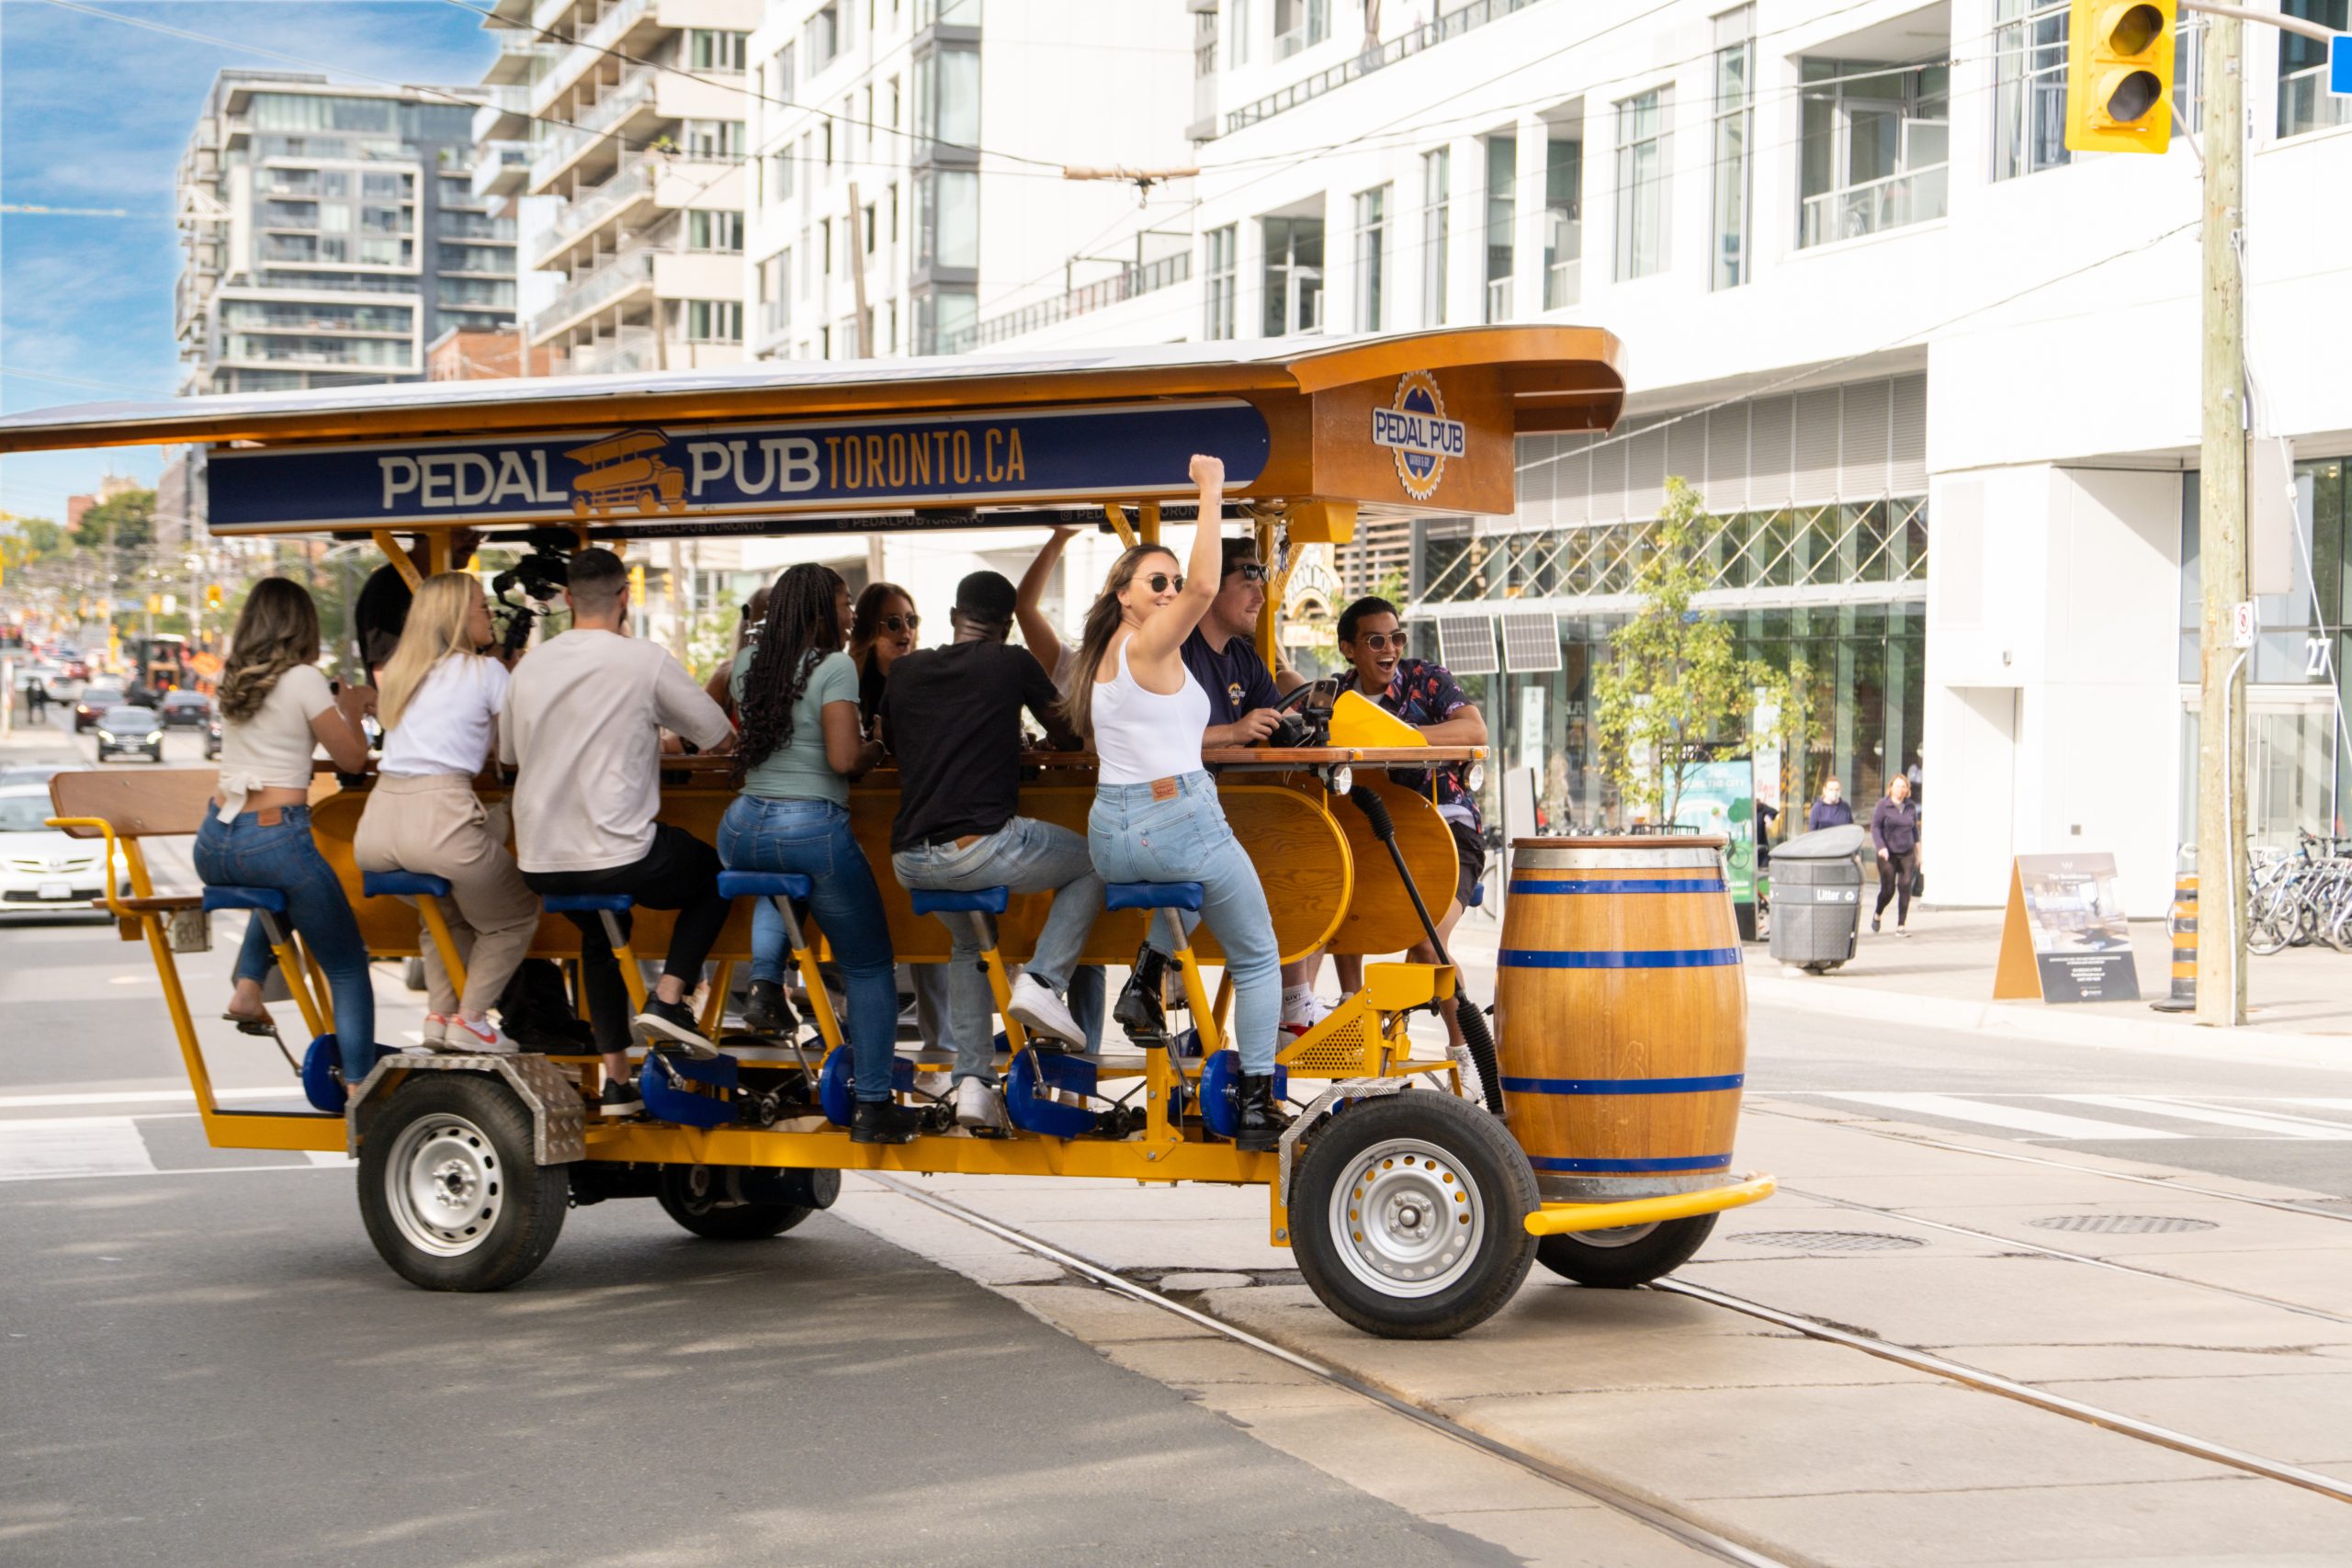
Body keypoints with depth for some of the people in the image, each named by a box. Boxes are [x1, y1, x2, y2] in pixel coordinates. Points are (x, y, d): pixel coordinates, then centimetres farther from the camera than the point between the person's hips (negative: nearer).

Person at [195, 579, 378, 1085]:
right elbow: (352, 759, 0)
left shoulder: (233, 681, 12)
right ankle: (359, 1085, -6)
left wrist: (342, 705, 32)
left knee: (282, 886, 40)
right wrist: (351, 710, 17)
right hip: (275, 837, -6)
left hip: (214, 844, 6)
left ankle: (247, 987, 20)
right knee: (348, 968, 6)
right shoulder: (303, 680, -7)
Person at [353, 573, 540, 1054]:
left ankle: (439, 1013, 19)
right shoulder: (485, 672, 4)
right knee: (514, 918, 17)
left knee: (446, 913, 32)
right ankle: (469, 1019, 6)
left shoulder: (399, 672, 21)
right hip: (440, 816, -6)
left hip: (376, 828, 6)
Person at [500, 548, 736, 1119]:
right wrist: (656, 728, 22)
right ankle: (668, 999, 6)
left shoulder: (530, 665, 6)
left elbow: (509, 752, 21)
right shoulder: (645, 659, -8)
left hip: (539, 863, 5)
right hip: (617, 857, -5)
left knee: (599, 933, 33)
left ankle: (615, 1079, 25)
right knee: (715, 872, 23)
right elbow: (722, 738, -1)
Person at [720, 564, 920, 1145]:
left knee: (779, 877, 43)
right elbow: (844, 759, -17)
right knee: (869, 969, 7)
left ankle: (764, 975, 27)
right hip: (812, 829, -5)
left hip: (743, 829, 6)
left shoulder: (747, 662, 9)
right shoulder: (834, 666, -9)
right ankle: (872, 1107, 3)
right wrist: (874, 750, 2)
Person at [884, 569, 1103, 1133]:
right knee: (1093, 865, 20)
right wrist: (1027, 739, 40)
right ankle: (1041, 982, 2)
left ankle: (973, 1080, 18)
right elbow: (1068, 736, 18)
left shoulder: (905, 670, 15)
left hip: (910, 859, 5)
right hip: (981, 844, -5)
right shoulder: (1013, 664, 4)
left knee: (969, 944, 32)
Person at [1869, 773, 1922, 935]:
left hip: (1907, 854, 3)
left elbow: (1914, 830, 18)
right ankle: (1877, 915, 28)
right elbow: (1875, 827, -7)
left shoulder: (1911, 807, 10)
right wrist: (1881, 847, -21)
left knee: (1905, 888, -8)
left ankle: (1900, 926, -5)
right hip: (1888, 855, -3)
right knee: (1888, 890, -3)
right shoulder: (1882, 806, -2)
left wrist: (1918, 853, 17)